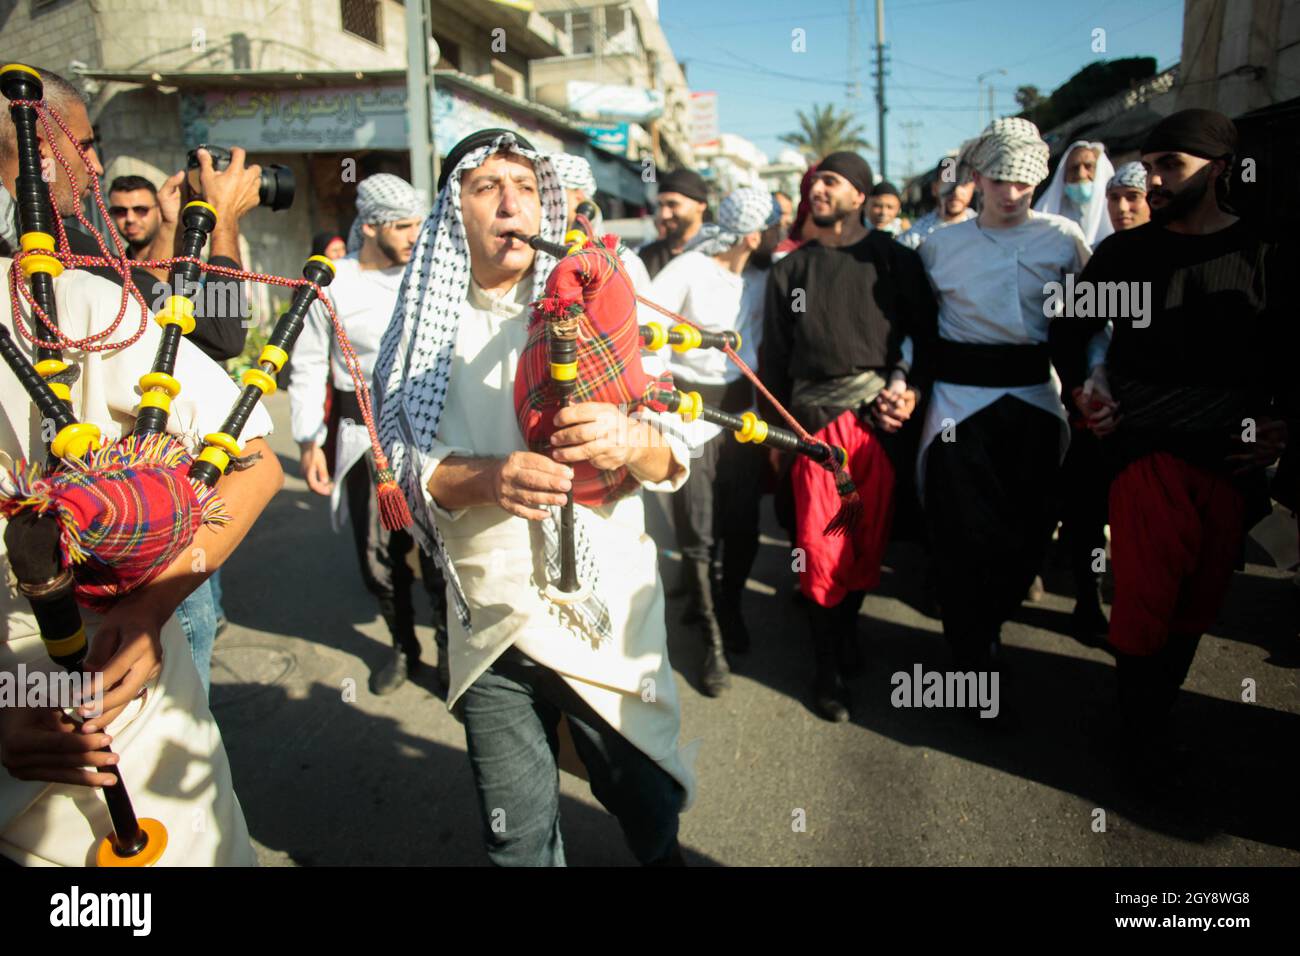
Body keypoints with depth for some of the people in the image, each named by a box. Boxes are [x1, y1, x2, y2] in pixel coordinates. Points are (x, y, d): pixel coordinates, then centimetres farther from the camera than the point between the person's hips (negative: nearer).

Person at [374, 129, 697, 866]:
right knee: (520, 837, 13)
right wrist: (488, 477, -24)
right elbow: (399, 469, -4)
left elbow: (674, 458, -4)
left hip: (611, 608, -1)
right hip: (490, 625, 1)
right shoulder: (421, 330, 2)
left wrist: (631, 441, -27)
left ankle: (666, 857, 46)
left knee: (648, 803, 14)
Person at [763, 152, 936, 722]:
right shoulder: (790, 270, 14)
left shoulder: (893, 259, 8)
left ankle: (847, 630, 30)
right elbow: (774, 354, 14)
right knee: (821, 547, -2)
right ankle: (828, 670, 10)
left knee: (868, 542, 6)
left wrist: (908, 388, -8)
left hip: (879, 417, 0)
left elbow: (926, 329, 7)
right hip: (814, 419, 1)